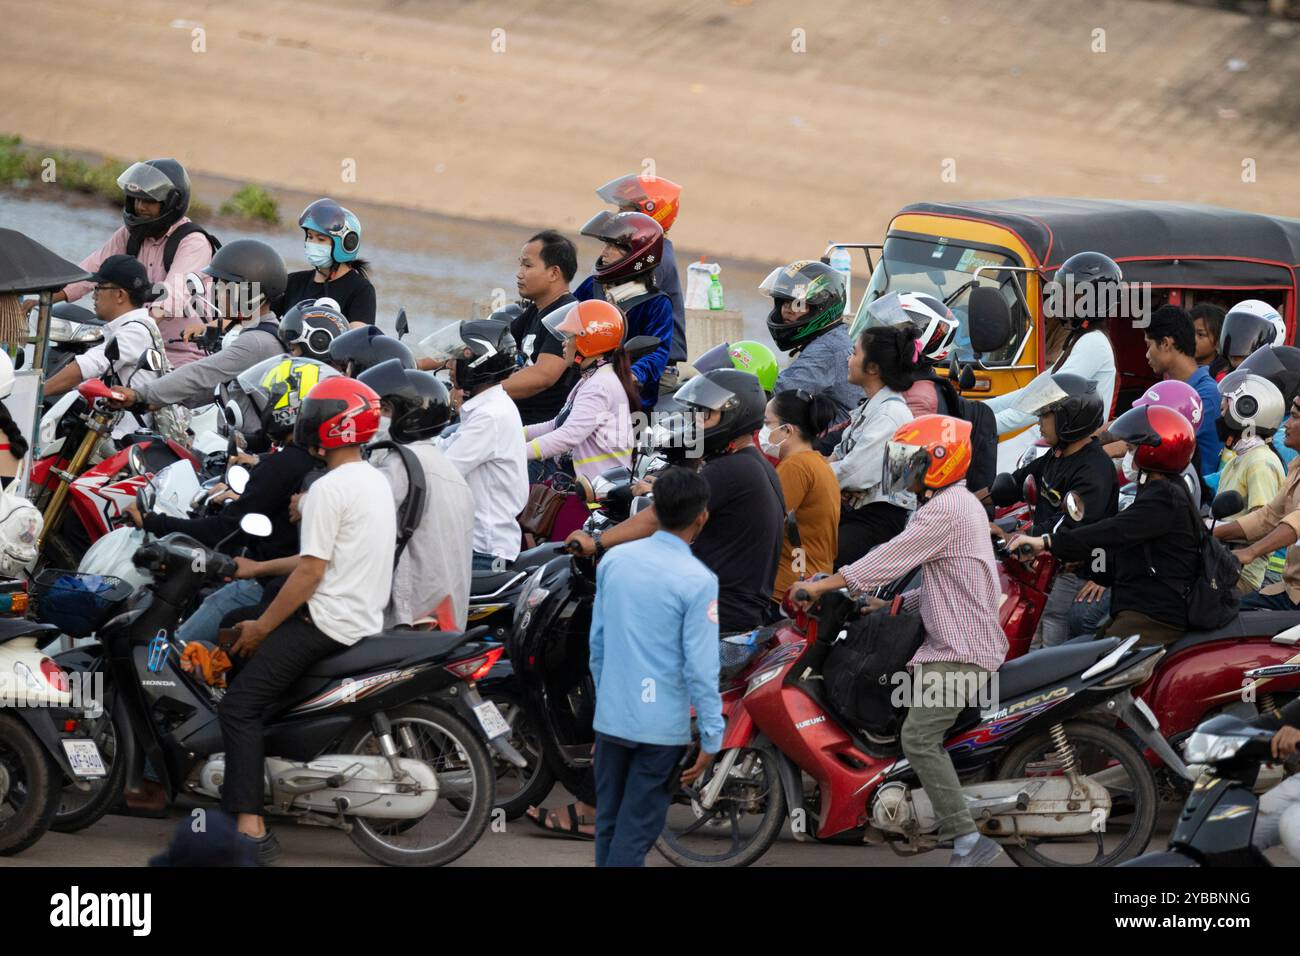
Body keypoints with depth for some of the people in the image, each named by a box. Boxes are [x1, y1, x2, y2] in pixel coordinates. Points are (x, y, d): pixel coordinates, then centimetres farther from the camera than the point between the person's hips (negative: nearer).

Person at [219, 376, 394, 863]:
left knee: (239, 708, -13)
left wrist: (261, 627, -12)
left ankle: (250, 829, -25)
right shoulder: (375, 481, 13)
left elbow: (311, 572, -20)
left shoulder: (329, 489, -17)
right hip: (366, 618, 10)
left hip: (327, 621, -10)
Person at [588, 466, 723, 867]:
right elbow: (701, 667, -15)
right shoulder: (697, 581, -15)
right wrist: (712, 738, -7)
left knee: (608, 822, 14)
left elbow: (597, 640, 11)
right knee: (635, 834, -2)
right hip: (662, 726, -5)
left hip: (610, 717, 5)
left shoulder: (613, 561, 3)